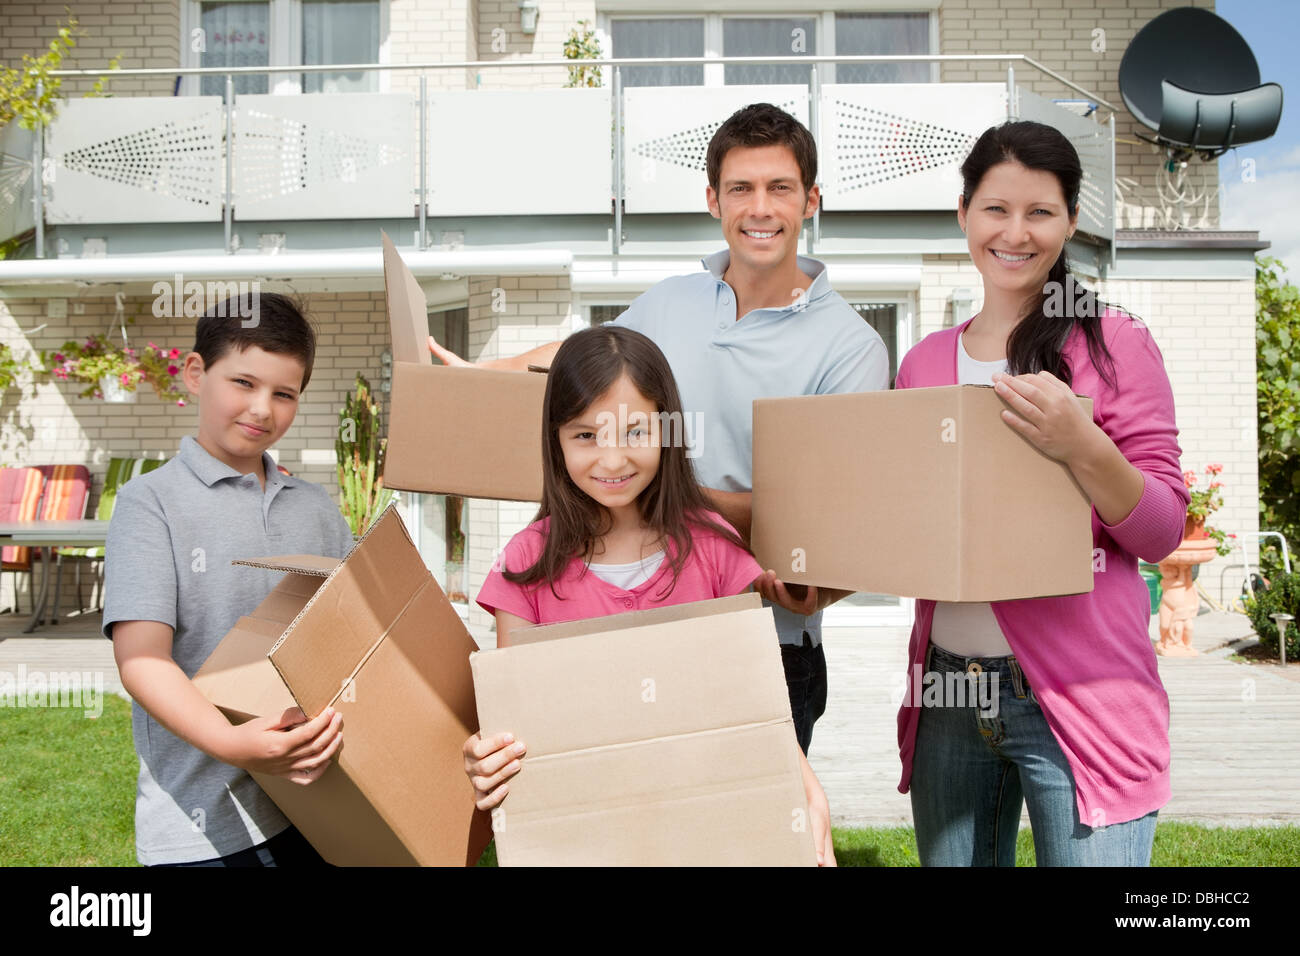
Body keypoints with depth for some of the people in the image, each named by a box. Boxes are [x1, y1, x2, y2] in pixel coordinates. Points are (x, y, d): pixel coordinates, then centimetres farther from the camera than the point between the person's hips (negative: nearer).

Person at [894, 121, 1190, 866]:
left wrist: (1081, 446, -21)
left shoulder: (1116, 344, -2)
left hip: (1074, 694, -4)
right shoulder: (926, 362, 10)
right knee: (952, 858, 14)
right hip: (947, 692, 4)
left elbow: (1162, 531, -5)